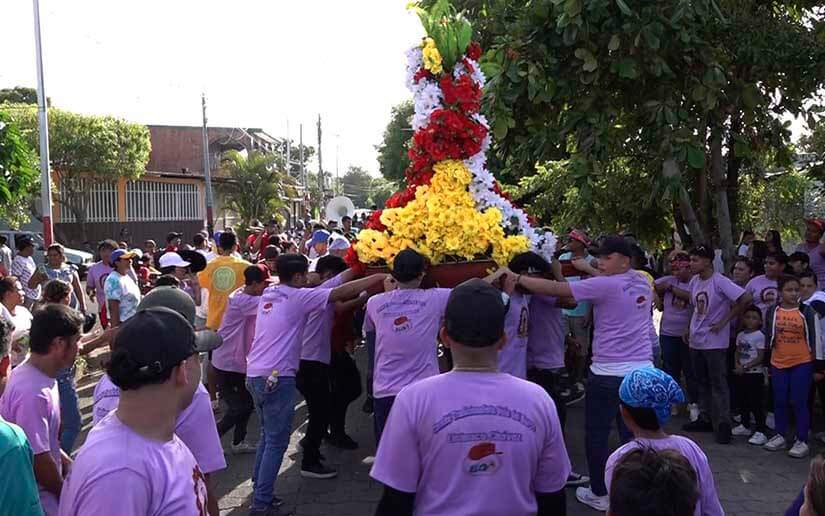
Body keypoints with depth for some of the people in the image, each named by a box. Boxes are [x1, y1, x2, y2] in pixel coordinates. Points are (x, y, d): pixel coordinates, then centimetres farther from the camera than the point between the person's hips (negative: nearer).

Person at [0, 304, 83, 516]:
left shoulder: (37, 372, -2)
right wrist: (67, 496, -11)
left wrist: (65, 460, 11)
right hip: (39, 499, -8)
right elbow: (38, 459, -25)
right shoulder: (33, 393, -31)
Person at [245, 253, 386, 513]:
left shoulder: (268, 294, 11)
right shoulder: (297, 297, -10)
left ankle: (260, 491, 26)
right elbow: (343, 292, -9)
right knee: (276, 441, 0)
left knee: (268, 435, 19)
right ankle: (261, 503, 4)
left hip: (255, 374, 8)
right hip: (276, 377, -8)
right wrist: (379, 277, -2)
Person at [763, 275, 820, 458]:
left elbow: (814, 338, -2)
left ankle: (802, 441, 10)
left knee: (799, 402, 0)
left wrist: (816, 364, -4)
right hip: (778, 364, 3)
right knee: (779, 401, 11)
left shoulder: (806, 311, -5)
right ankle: (780, 436, 24)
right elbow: (768, 336, 10)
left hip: (802, 364, -3)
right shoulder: (772, 312, 2)